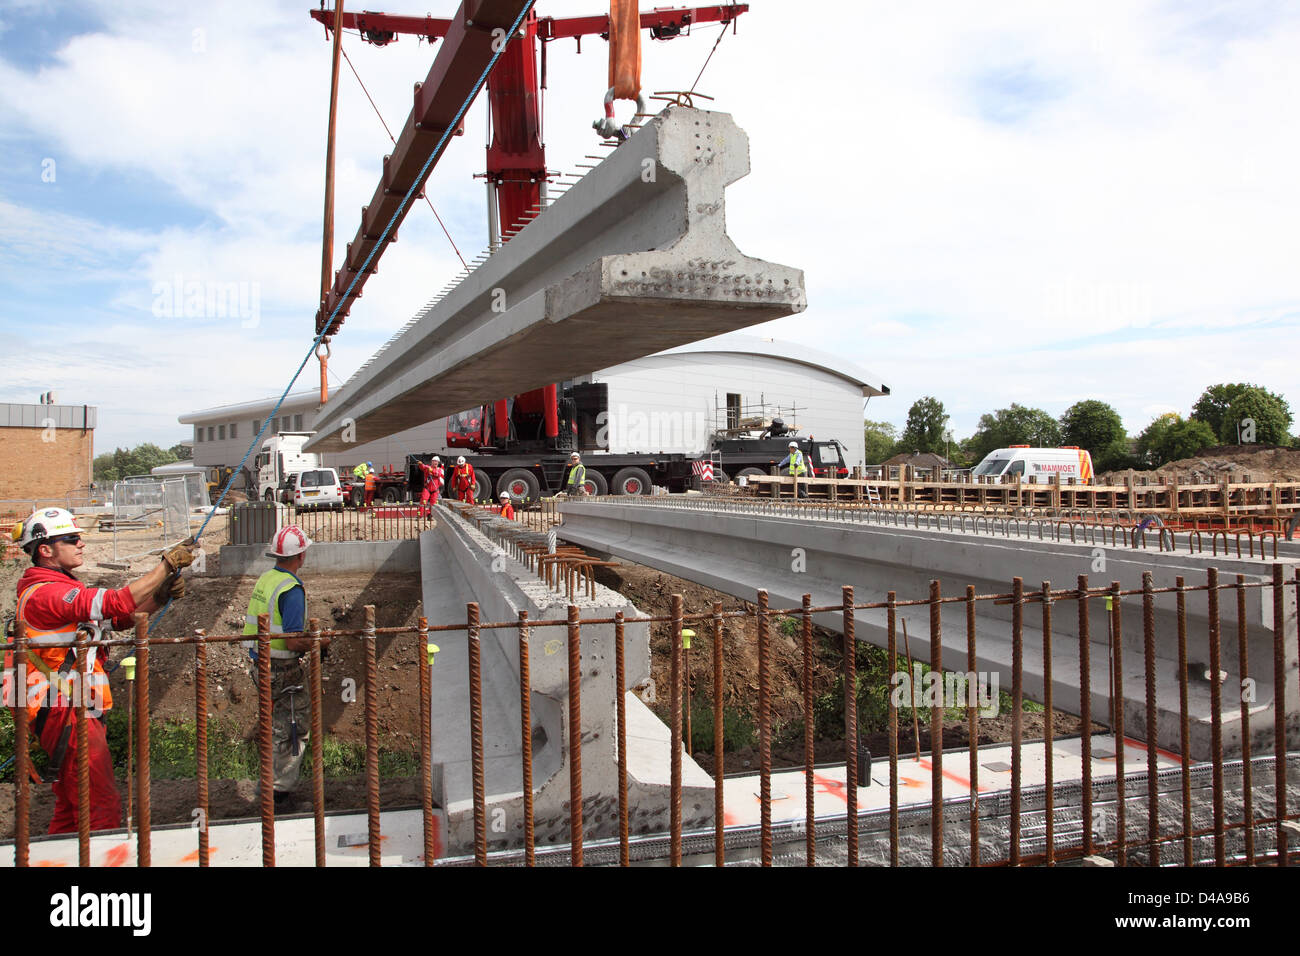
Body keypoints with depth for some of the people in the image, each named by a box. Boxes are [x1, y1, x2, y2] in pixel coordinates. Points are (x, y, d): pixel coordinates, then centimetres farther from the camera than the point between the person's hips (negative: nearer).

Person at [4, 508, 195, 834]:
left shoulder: (64, 589, 17)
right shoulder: (45, 593, -17)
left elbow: (121, 619, 12)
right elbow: (117, 603, -28)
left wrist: (162, 596, -5)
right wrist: (167, 565, -23)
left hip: (77, 712, 11)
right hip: (67, 714, -11)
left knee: (70, 807, 17)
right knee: (102, 808, -8)